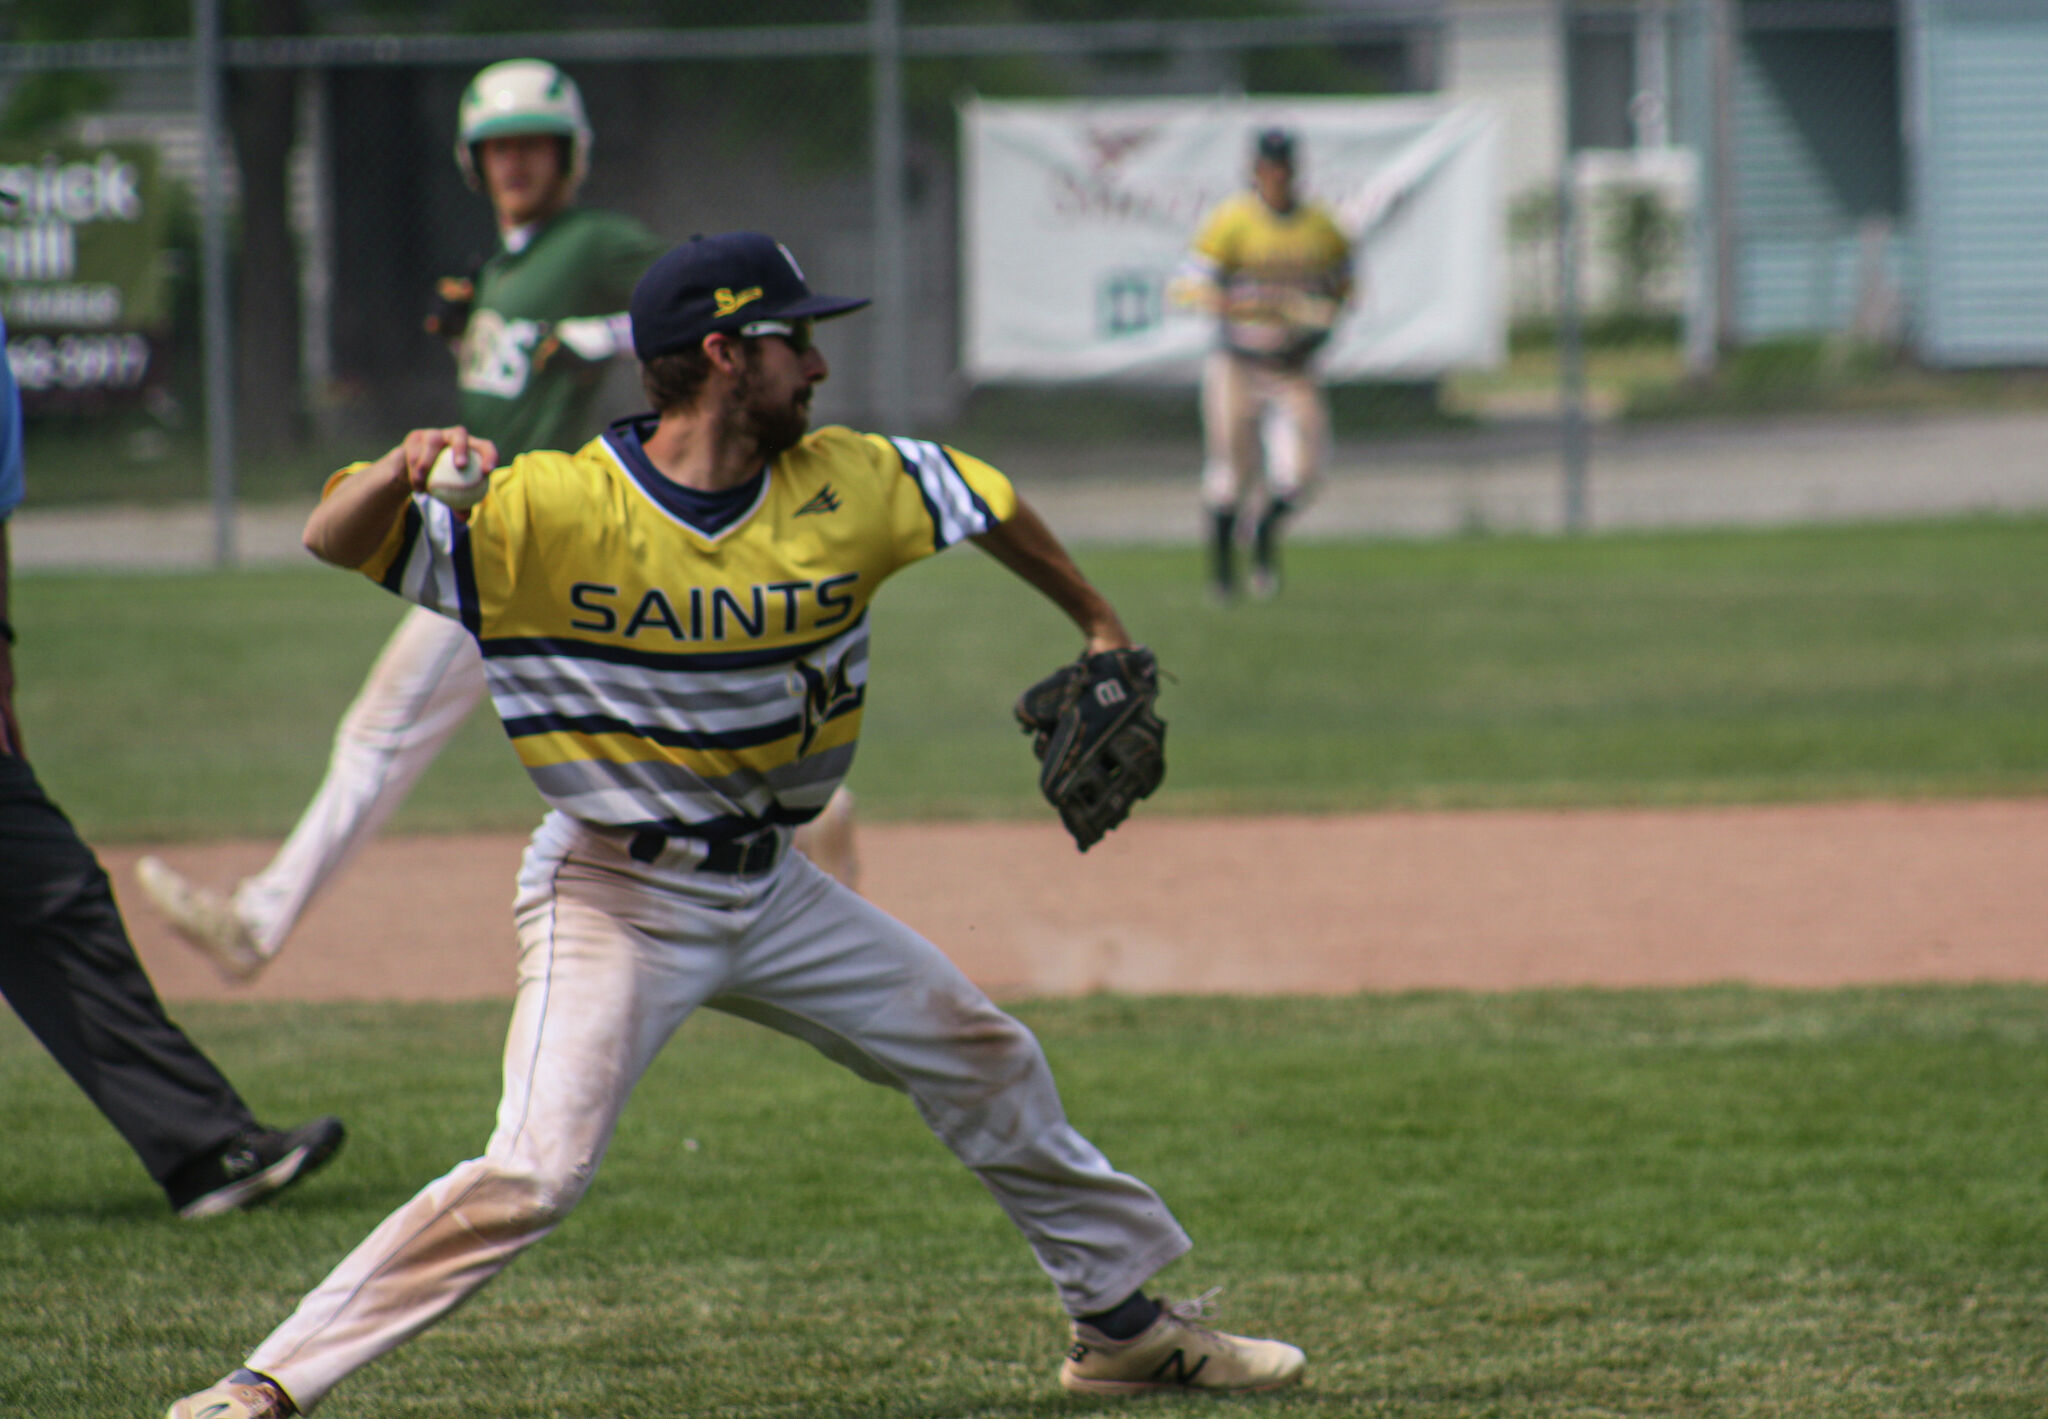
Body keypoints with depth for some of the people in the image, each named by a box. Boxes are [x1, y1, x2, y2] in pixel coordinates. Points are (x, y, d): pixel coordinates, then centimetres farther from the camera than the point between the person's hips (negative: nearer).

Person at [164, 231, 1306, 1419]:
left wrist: (1098, 627, 26)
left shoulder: (851, 486, -5)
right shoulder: (548, 510, -19)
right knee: (535, 1174, -22)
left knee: (989, 1065, 16)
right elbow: (335, 544, -23)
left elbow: (979, 499, 16)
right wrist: (398, 474, -45)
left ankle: (1122, 1317, 38)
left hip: (771, 890, 6)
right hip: (617, 900, -6)